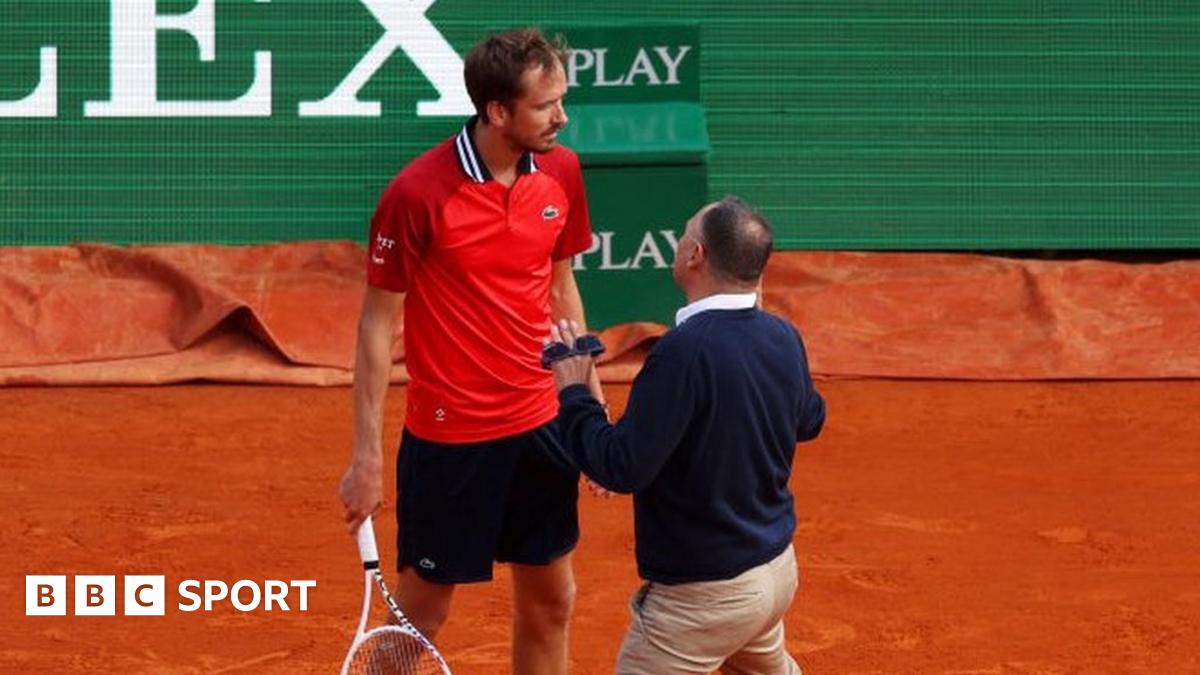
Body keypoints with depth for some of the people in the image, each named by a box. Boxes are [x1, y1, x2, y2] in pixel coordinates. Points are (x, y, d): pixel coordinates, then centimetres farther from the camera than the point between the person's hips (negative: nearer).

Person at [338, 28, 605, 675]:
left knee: (549, 600, 13)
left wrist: (592, 403, 12)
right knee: (421, 611, 6)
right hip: (449, 435, -5)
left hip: (540, 426, 5)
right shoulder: (417, 194, -19)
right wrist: (366, 458, -11)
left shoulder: (561, 172, -2)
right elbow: (377, 325, -11)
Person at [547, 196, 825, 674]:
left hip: (705, 594, -8)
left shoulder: (685, 349, -27)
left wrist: (572, 393, -12)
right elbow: (811, 420, 18)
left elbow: (622, 468, -26)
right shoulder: (783, 338, -3)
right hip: (778, 570, 8)